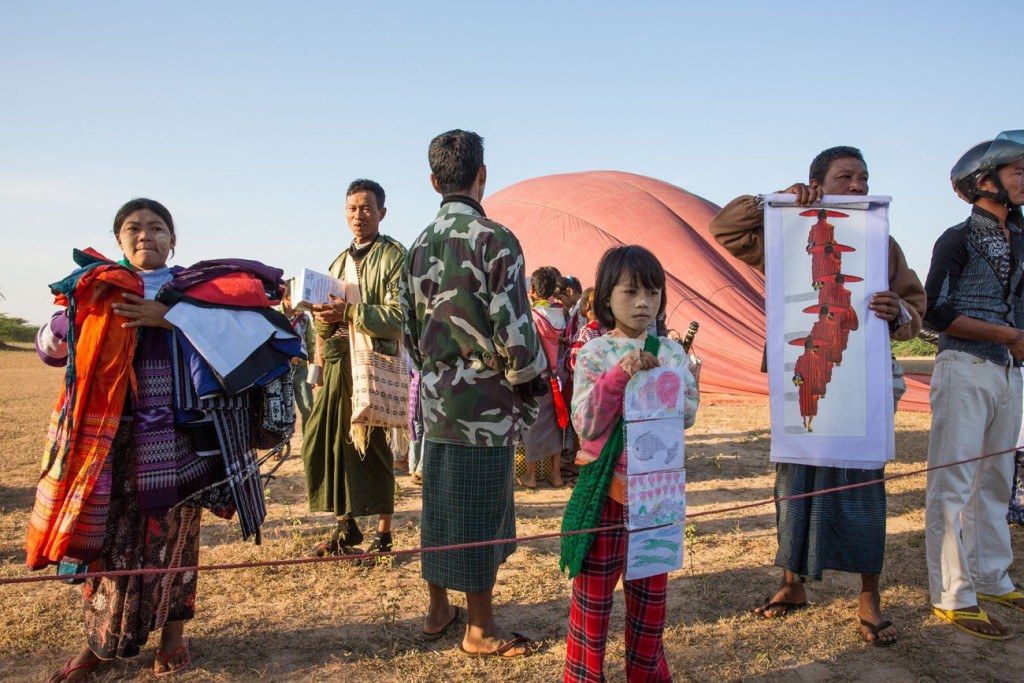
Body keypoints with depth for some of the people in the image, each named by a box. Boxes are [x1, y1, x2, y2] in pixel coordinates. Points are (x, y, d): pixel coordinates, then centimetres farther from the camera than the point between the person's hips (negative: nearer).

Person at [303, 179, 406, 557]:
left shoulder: (394, 256, -1)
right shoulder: (339, 262, 20)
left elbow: (398, 317, -12)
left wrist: (349, 312, -21)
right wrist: (322, 318, -1)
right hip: (337, 362, 7)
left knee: (373, 447, -3)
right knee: (323, 441, 4)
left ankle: (383, 533, 9)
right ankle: (346, 525, 19)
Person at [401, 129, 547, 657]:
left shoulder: (419, 246, 7)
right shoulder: (494, 239, -15)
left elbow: (410, 330, 12)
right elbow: (513, 331, -18)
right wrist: (531, 381, -1)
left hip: (435, 399, 7)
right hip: (485, 402, -7)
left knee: (439, 505, 17)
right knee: (482, 513, 4)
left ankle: (437, 610, 32)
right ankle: (480, 629, 18)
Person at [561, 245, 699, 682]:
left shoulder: (671, 351, 4)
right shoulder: (594, 354, -7)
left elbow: (688, 414, -2)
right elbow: (586, 424, -14)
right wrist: (619, 377, -24)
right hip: (608, 485, -3)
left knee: (652, 587, 17)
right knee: (594, 588, 5)